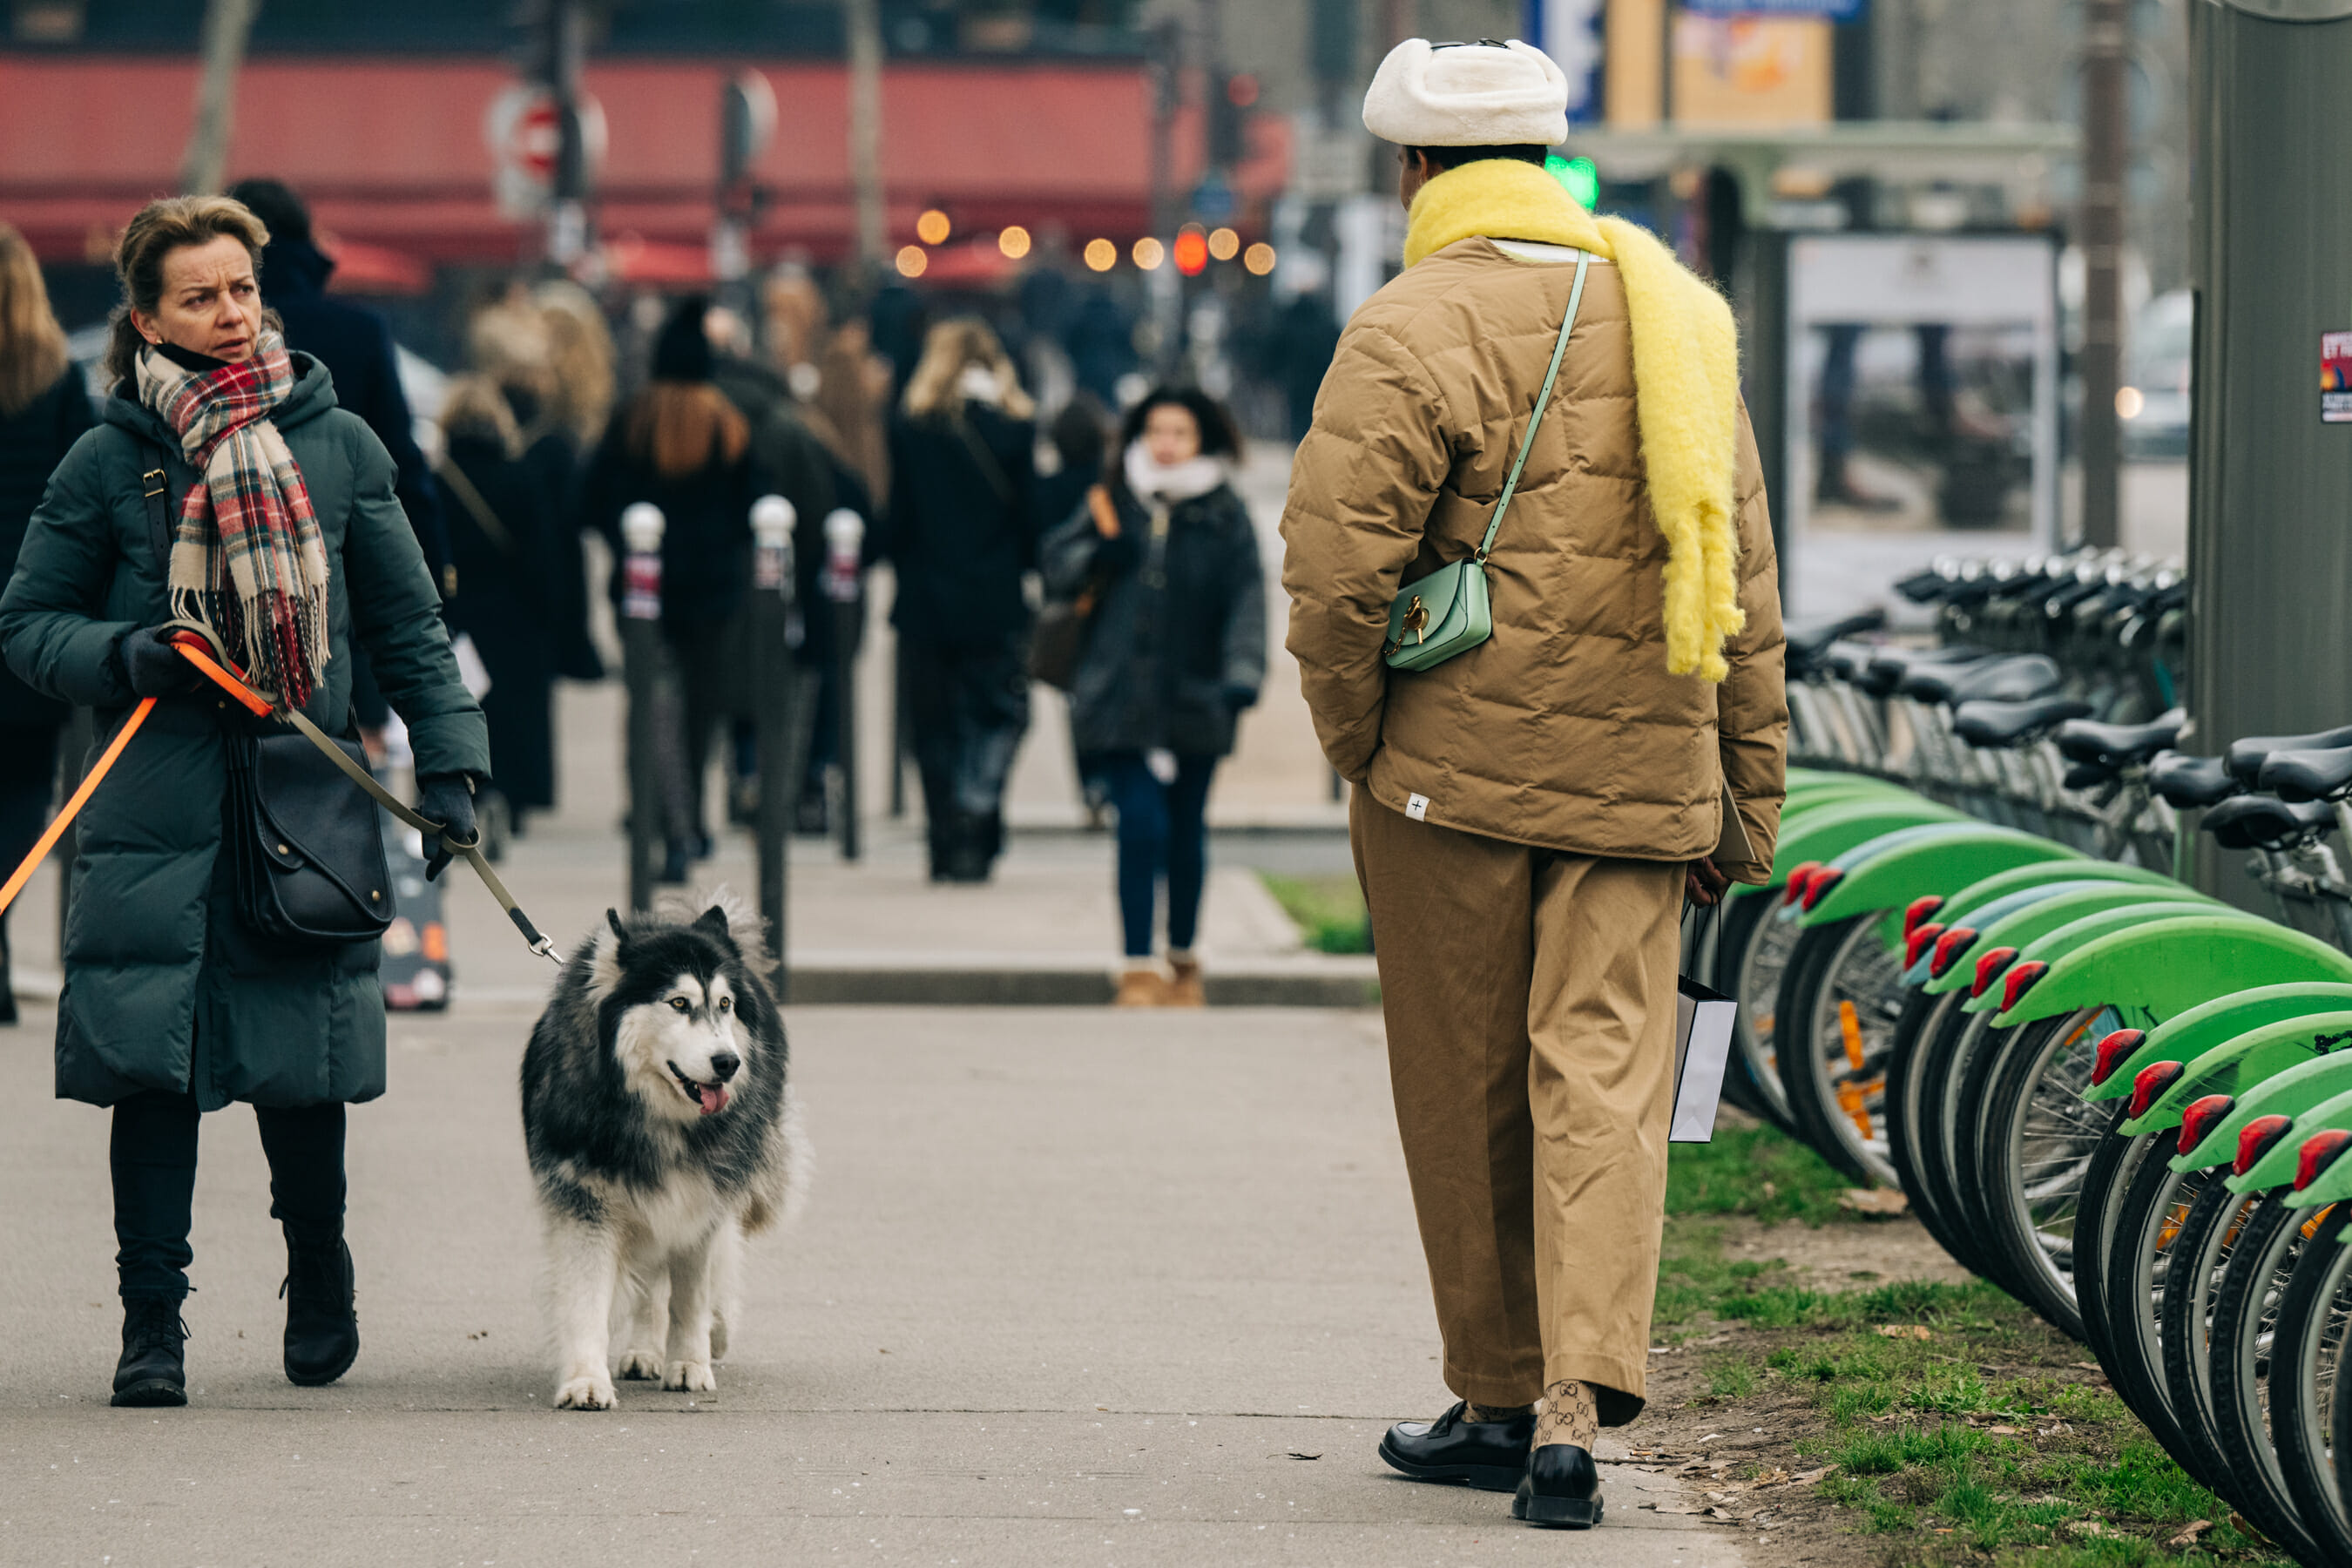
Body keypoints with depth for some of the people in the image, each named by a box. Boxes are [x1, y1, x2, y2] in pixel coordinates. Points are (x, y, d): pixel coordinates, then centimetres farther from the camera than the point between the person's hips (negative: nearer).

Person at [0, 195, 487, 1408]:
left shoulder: (337, 446, 7)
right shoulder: (107, 463, 2)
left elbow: (407, 622, 12)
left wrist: (447, 763, 5)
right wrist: (117, 659, -11)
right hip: (156, 816, -1)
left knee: (304, 1068, 3)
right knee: (152, 1070, -5)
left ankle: (318, 1273, 28)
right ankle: (152, 1327, 4)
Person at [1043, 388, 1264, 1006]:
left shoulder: (1225, 519, 3)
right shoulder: (1114, 506, 7)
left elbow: (1247, 600, -3)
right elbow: (1058, 572, 9)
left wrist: (1242, 674, -18)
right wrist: (1097, 542, -12)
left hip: (1194, 701, 0)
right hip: (1121, 699, 0)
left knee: (1186, 834, 11)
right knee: (1141, 826, -10)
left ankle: (1183, 959, 29)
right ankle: (1138, 968, -6)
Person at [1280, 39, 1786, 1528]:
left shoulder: (1414, 330, -8)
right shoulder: (1679, 319, 12)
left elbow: (1339, 567, -15)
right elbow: (1745, 578, 15)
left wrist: (1357, 739, 1)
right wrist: (1750, 802, 19)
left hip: (1459, 770, -4)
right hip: (1643, 776, 4)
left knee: (1466, 1097, 8)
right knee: (1605, 1072, -1)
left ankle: (1501, 1397, 18)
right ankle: (1579, 1408, -14)